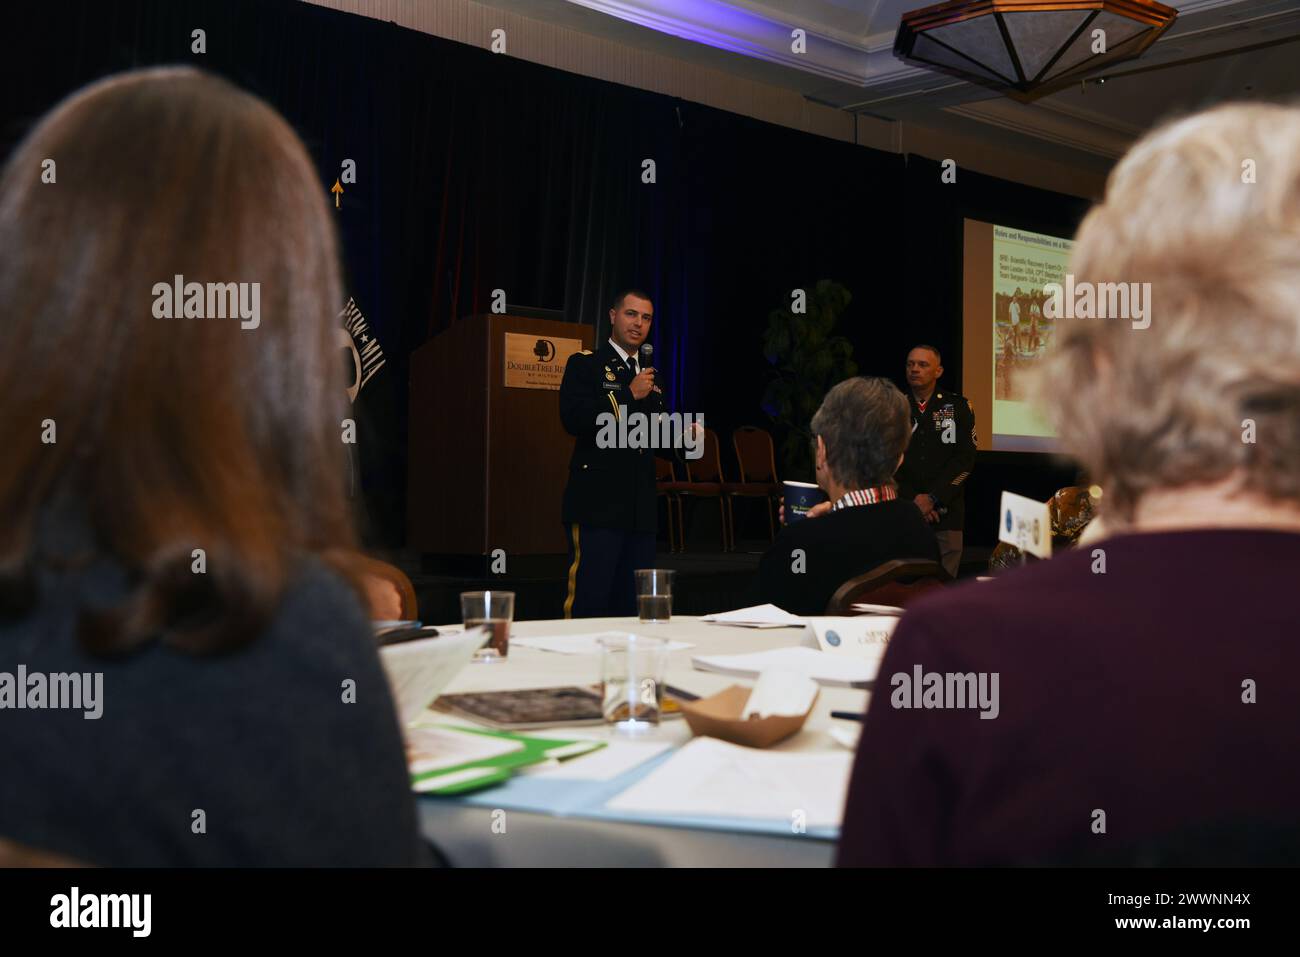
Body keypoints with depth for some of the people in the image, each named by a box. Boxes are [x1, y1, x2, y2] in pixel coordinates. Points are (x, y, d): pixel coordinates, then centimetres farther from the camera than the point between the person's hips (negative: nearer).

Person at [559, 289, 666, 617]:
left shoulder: (649, 375, 20)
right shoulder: (584, 365, 0)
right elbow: (573, 419, -17)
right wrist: (629, 395, -15)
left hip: (641, 508, 7)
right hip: (598, 505, -7)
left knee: (634, 607, 9)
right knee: (588, 603, -8)